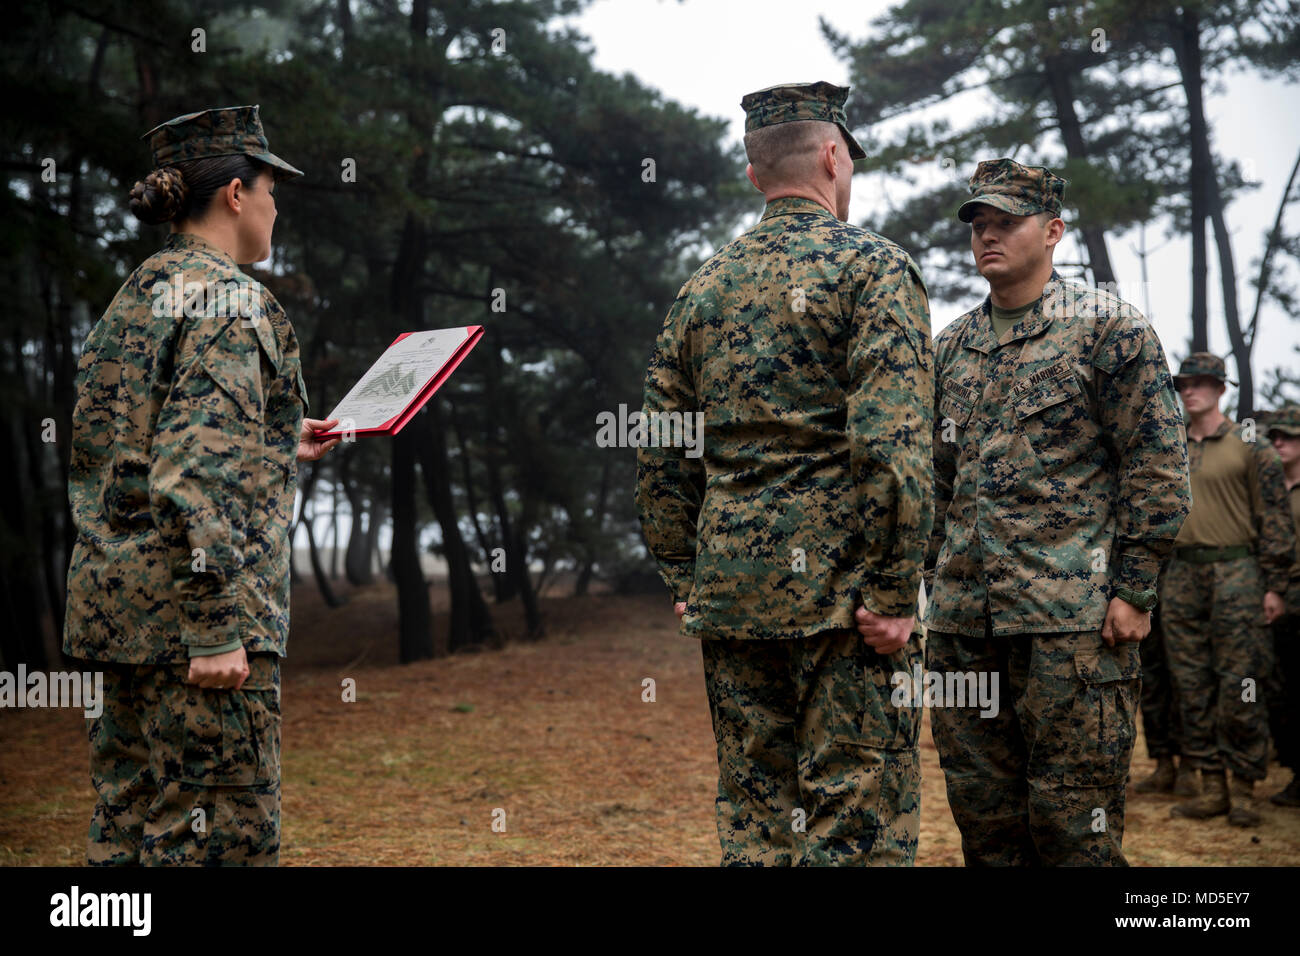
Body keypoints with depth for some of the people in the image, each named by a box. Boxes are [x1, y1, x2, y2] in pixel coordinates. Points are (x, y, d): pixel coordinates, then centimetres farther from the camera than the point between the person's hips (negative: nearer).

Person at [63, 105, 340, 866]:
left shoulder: (136, 296, 15)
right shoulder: (231, 304, -13)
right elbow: (199, 474, -23)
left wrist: (278, 444, 26)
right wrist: (216, 629, -23)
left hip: (116, 593, 9)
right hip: (186, 603, -9)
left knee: (130, 817, 16)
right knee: (225, 827, -1)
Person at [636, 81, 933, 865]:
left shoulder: (705, 286, 12)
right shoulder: (873, 266, -5)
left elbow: (661, 459, 13)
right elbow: (893, 445, -17)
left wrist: (687, 582, 18)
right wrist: (895, 591, -14)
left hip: (730, 593, 6)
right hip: (841, 592, -5)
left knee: (753, 824, 13)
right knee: (857, 826, -1)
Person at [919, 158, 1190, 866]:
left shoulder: (1108, 328, -1)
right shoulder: (950, 347, 16)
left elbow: (1158, 465, -5)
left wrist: (1132, 589, -10)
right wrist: (936, 580, 15)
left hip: (1072, 617, -6)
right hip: (961, 619, 6)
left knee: (1072, 814, -3)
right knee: (980, 809, 11)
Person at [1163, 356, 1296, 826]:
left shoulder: (1248, 444, -1)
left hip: (1234, 570, -5)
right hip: (1181, 574, 5)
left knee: (1239, 685, -4)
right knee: (1193, 685, 6)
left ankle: (1244, 788, 5)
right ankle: (1211, 787, 13)